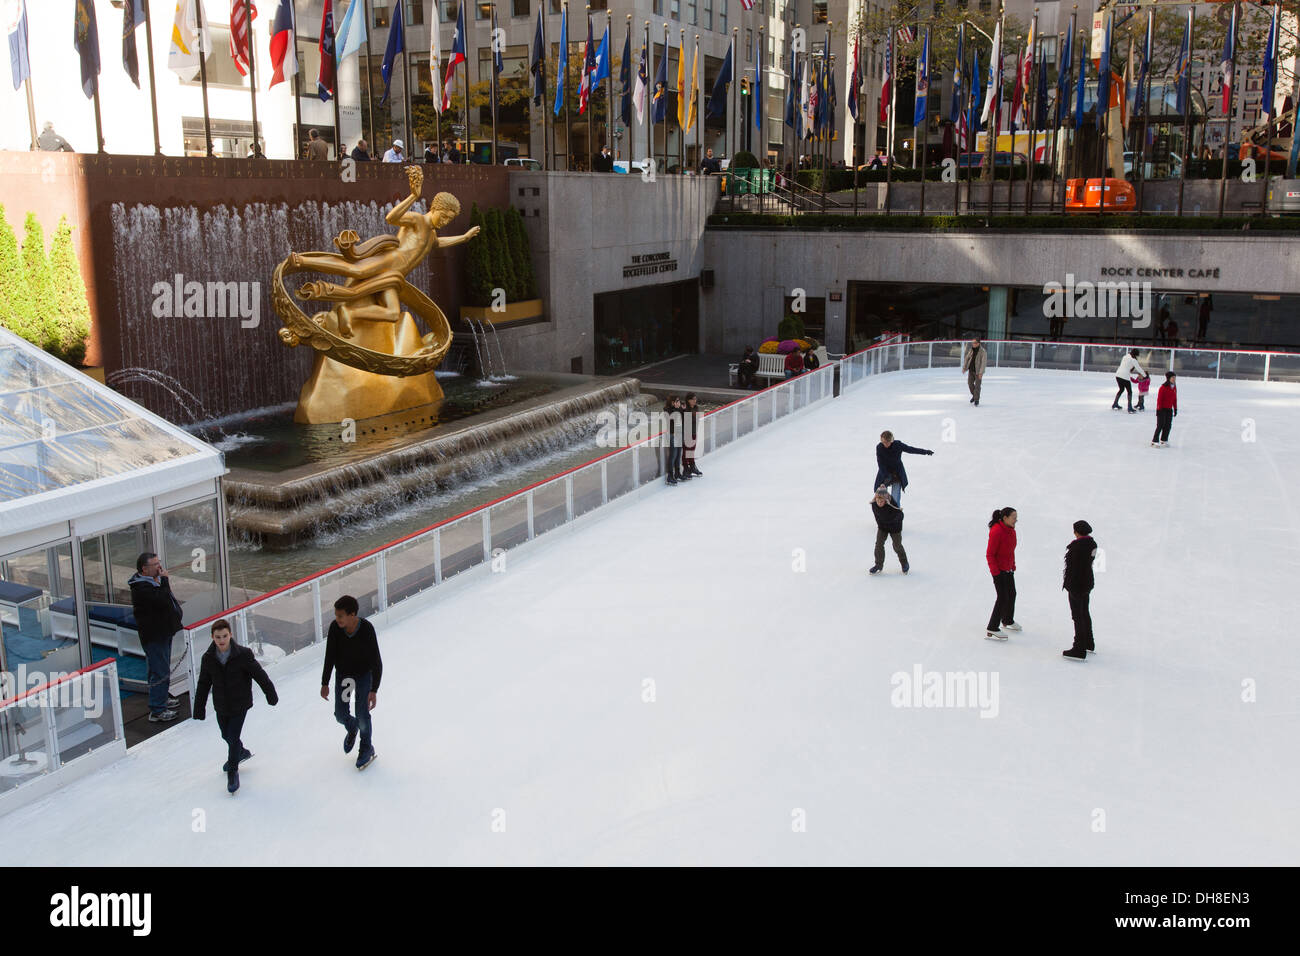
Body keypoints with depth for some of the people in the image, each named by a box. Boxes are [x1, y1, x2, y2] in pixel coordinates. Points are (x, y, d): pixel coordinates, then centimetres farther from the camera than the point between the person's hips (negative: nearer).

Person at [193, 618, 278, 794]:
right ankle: (241, 752, 53)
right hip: (221, 705, 4)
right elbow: (203, 684, 0)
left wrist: (271, 694, -2)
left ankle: (233, 771, 17)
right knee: (226, 735, 22)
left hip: (240, 704, -4)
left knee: (233, 738, -5)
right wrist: (199, 709, 5)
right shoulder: (208, 658, -10)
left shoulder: (243, 654, -21)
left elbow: (259, 675, -10)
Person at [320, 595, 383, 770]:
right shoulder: (335, 628, -21)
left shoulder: (367, 629, -30)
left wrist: (374, 690, -25)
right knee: (341, 715, 4)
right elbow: (330, 656, -9)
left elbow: (376, 661, -24)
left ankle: (367, 749, 23)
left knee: (362, 714, -3)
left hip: (364, 673, -3)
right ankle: (352, 729, 40)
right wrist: (325, 683, -5)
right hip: (342, 673, 3)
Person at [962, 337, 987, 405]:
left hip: (978, 371, -5)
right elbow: (966, 358, 12)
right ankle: (974, 395, 32)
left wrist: (981, 372, -27)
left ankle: (976, 399, 8)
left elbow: (984, 362, -21)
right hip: (971, 370, 5)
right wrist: (964, 368, 9)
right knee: (970, 383, 9)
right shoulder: (971, 350, 2)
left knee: (977, 385, -4)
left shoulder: (983, 352, -16)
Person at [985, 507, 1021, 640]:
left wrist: (1013, 565, 18)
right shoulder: (996, 532, -24)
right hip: (999, 570, -9)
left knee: (1012, 594, 22)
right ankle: (991, 631, -3)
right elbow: (989, 555, -21)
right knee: (1003, 598, -8)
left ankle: (1007, 621, 44)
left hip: (1008, 569, 9)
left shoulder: (1011, 530, 4)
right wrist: (996, 573, -20)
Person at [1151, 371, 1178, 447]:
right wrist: (1159, 409, -15)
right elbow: (1159, 398, -13)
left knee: (1168, 425, 9)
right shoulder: (1163, 387, -13)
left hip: (1169, 409, 7)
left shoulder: (1174, 388, 8)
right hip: (1162, 409, -7)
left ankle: (1164, 440, 21)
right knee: (1160, 425, -7)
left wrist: (1175, 409, 15)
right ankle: (1154, 441, -2)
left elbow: (1175, 399, 15)